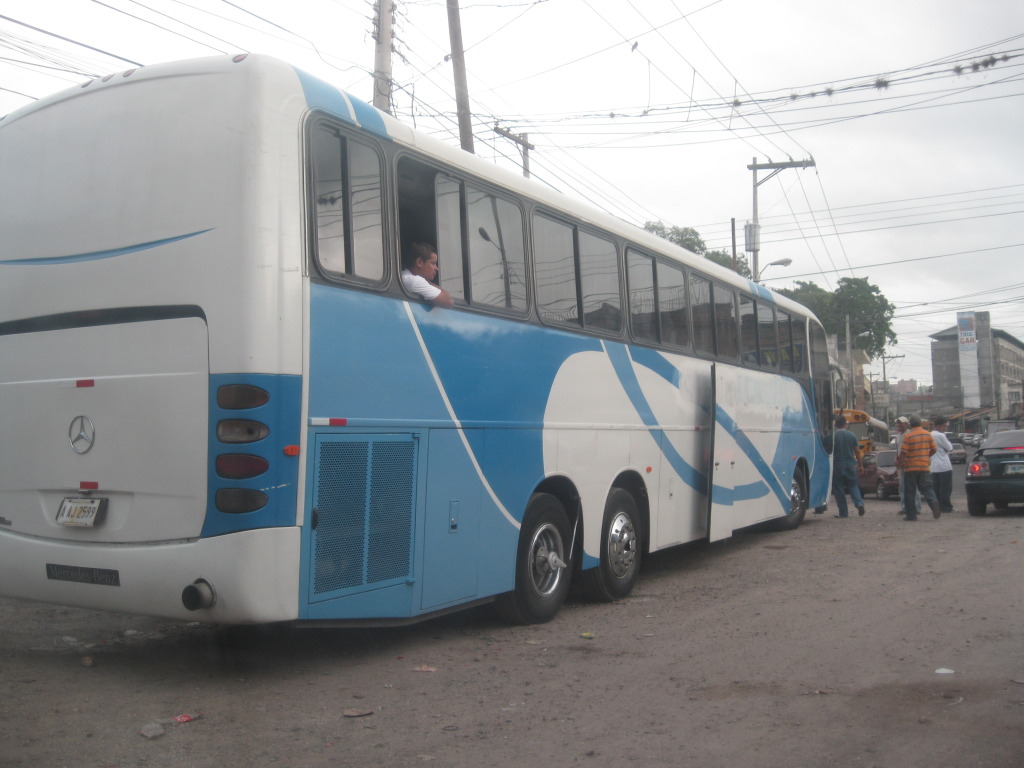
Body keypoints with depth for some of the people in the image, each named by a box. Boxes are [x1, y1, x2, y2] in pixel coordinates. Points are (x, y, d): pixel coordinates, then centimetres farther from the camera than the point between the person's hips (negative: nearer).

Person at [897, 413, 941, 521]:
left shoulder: (908, 436, -11)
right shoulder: (928, 434, 4)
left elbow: (903, 452, -15)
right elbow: (933, 449, 9)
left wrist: (899, 463, -1)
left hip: (910, 468, -4)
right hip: (925, 467, 4)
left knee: (909, 492, 5)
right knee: (926, 488, 8)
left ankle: (911, 515, 6)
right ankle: (934, 502, -21)